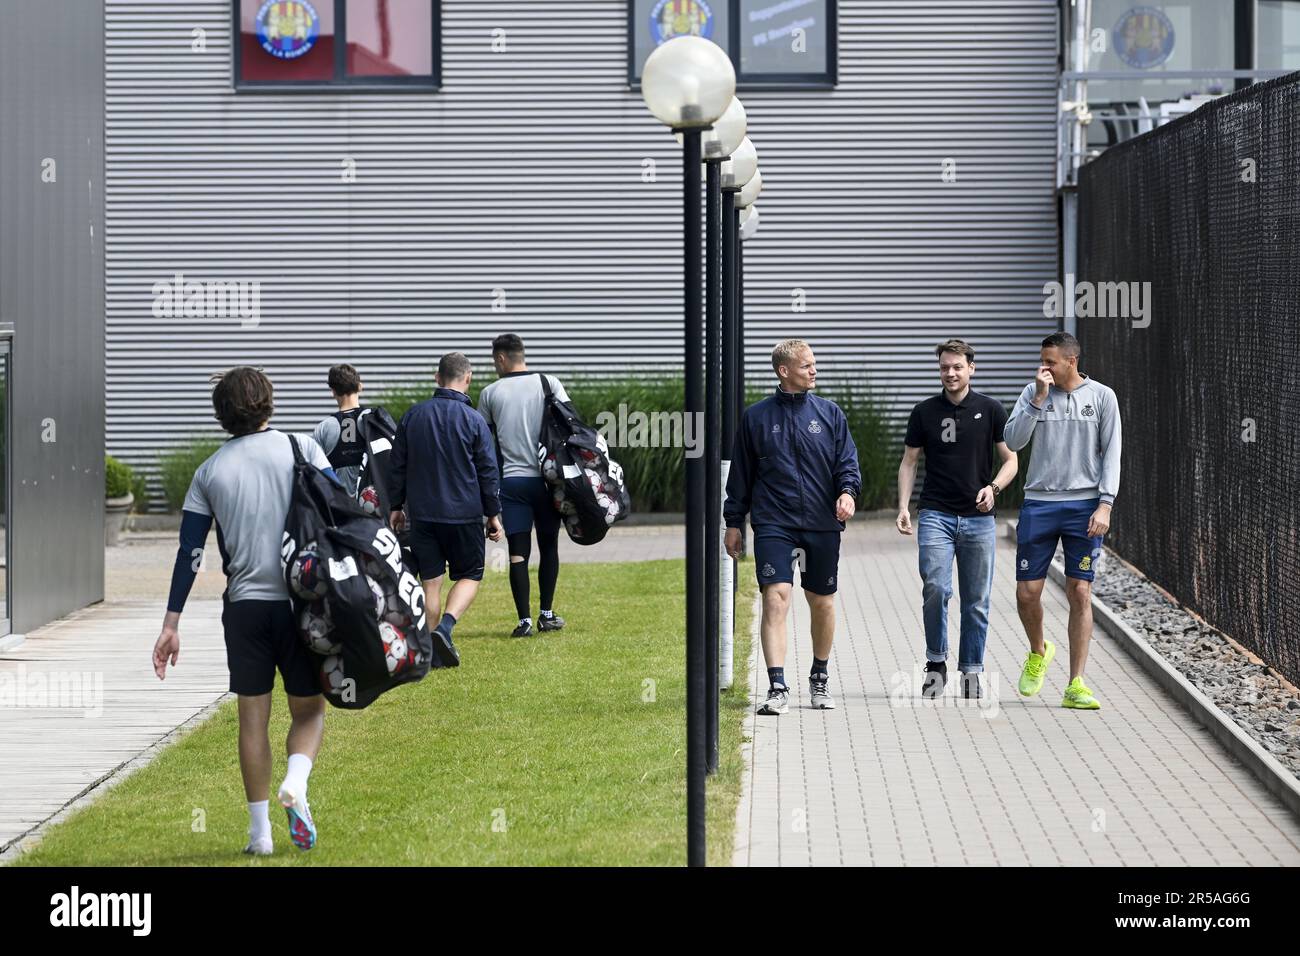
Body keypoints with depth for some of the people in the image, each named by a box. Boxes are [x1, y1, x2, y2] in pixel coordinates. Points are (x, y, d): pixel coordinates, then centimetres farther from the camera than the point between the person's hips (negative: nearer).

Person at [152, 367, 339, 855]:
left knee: (253, 717, 9)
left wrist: (171, 624, 7)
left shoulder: (210, 472, 6)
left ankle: (260, 830, 10)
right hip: (302, 599, -1)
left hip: (245, 604, 1)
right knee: (308, 708, 11)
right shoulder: (302, 448, 1)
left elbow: (189, 552, 4)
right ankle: (296, 783, -16)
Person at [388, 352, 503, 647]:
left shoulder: (413, 416, 4)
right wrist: (493, 514, 5)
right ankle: (446, 624, -15)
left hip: (422, 513, 3)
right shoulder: (473, 420, -7)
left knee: (430, 582, 9)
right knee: (469, 575, 9)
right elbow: (487, 471, -4)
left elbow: (397, 466, 10)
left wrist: (396, 506, 20)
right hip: (464, 513, -3)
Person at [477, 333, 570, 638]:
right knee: (548, 547, 14)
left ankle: (524, 620, -7)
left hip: (510, 479, 0)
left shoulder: (491, 393, 3)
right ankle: (547, 614, 18)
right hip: (545, 477, 0)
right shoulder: (549, 384, 1)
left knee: (518, 552, 0)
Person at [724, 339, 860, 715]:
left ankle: (819, 680, 30)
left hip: (822, 525, 2)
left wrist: (847, 490, -16)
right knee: (776, 598, -15)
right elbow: (741, 473, 11)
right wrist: (734, 522, 10)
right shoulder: (756, 417, 6)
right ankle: (777, 688, -19)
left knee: (822, 603, 11)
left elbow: (847, 461, 5)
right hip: (773, 524, -2)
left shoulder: (830, 413, 7)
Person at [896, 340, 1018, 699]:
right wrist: (903, 506, -2)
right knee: (935, 588, -17)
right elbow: (909, 461, 10)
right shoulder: (925, 412, 5)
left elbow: (1010, 459, 6)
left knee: (976, 600, 3)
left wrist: (994, 487, -13)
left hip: (978, 518, 0)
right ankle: (936, 662, -2)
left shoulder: (991, 410, 2)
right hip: (935, 514, 0)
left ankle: (971, 673, 13)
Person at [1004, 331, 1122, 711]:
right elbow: (1013, 441, -4)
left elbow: (1111, 454, 3)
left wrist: (1104, 505, -7)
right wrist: (1039, 399, -12)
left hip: (1083, 506, -1)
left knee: (1080, 594, -4)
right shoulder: (1033, 393, 6)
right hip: (1039, 504, 1)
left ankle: (1076, 686, -1)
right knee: (1027, 592, 0)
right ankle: (1038, 652, 30)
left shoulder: (1102, 397, 3)